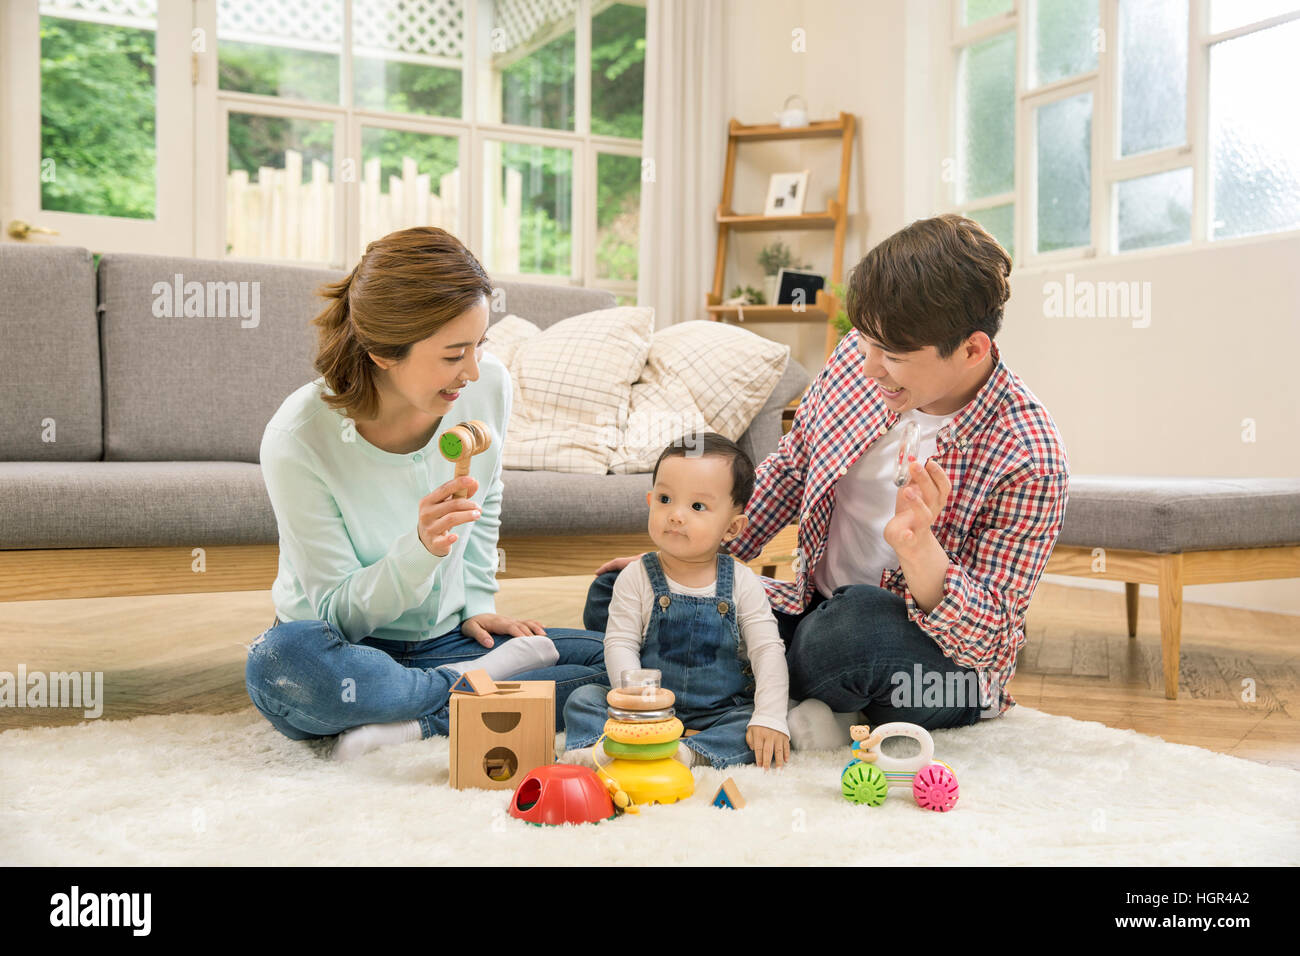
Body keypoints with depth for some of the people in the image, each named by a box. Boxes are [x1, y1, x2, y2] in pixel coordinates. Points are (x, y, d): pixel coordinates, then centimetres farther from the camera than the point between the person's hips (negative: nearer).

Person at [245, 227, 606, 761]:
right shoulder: (298, 441, -24)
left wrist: (476, 605, 3)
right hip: (347, 648, -3)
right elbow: (338, 614, -20)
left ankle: (411, 726, -19)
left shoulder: (488, 388, -12)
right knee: (280, 663, -39)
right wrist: (422, 549, -37)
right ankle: (478, 680, -15)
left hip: (445, 639, 4)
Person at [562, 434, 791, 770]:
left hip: (721, 710, 0)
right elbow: (620, 644, -8)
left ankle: (689, 753, -39)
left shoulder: (741, 582, -4)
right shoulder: (636, 578, -4)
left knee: (759, 732, -26)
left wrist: (769, 719, -20)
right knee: (584, 698, -17)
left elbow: (768, 650, -8)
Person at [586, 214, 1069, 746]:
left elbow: (991, 642, -23)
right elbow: (791, 467, 10)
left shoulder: (1028, 457, -23)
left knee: (858, 623, -43)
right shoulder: (860, 355, -7)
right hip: (815, 610, 7)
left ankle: (784, 696, -8)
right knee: (613, 597, -2)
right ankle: (817, 710, -13)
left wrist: (917, 547, -42)